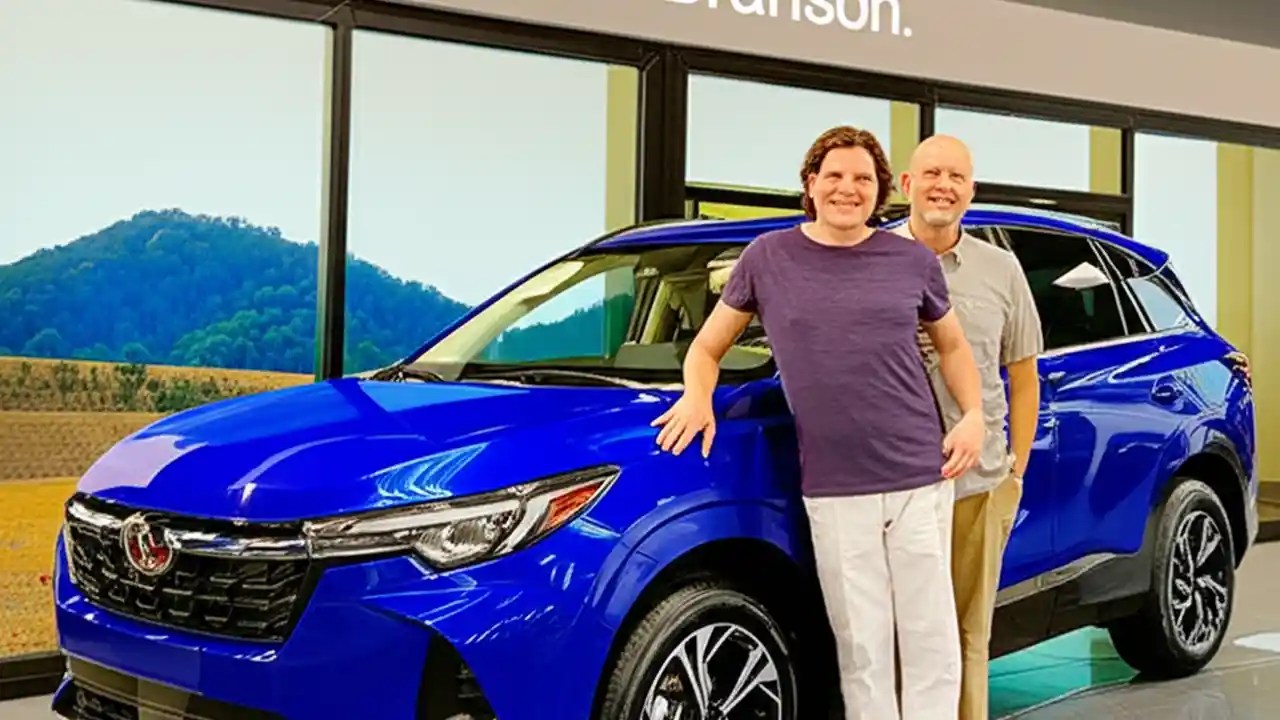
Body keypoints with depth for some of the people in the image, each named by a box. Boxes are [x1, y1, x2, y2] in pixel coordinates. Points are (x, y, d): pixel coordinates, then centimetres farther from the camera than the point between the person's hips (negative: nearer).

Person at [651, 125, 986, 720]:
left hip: (920, 478, 1)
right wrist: (696, 396, -9)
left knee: (931, 639, 5)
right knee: (861, 648, 3)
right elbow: (708, 346, 12)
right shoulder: (768, 257, 5)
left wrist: (974, 415, 3)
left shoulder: (913, 261, 7)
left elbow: (953, 346, 20)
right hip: (832, 490, -1)